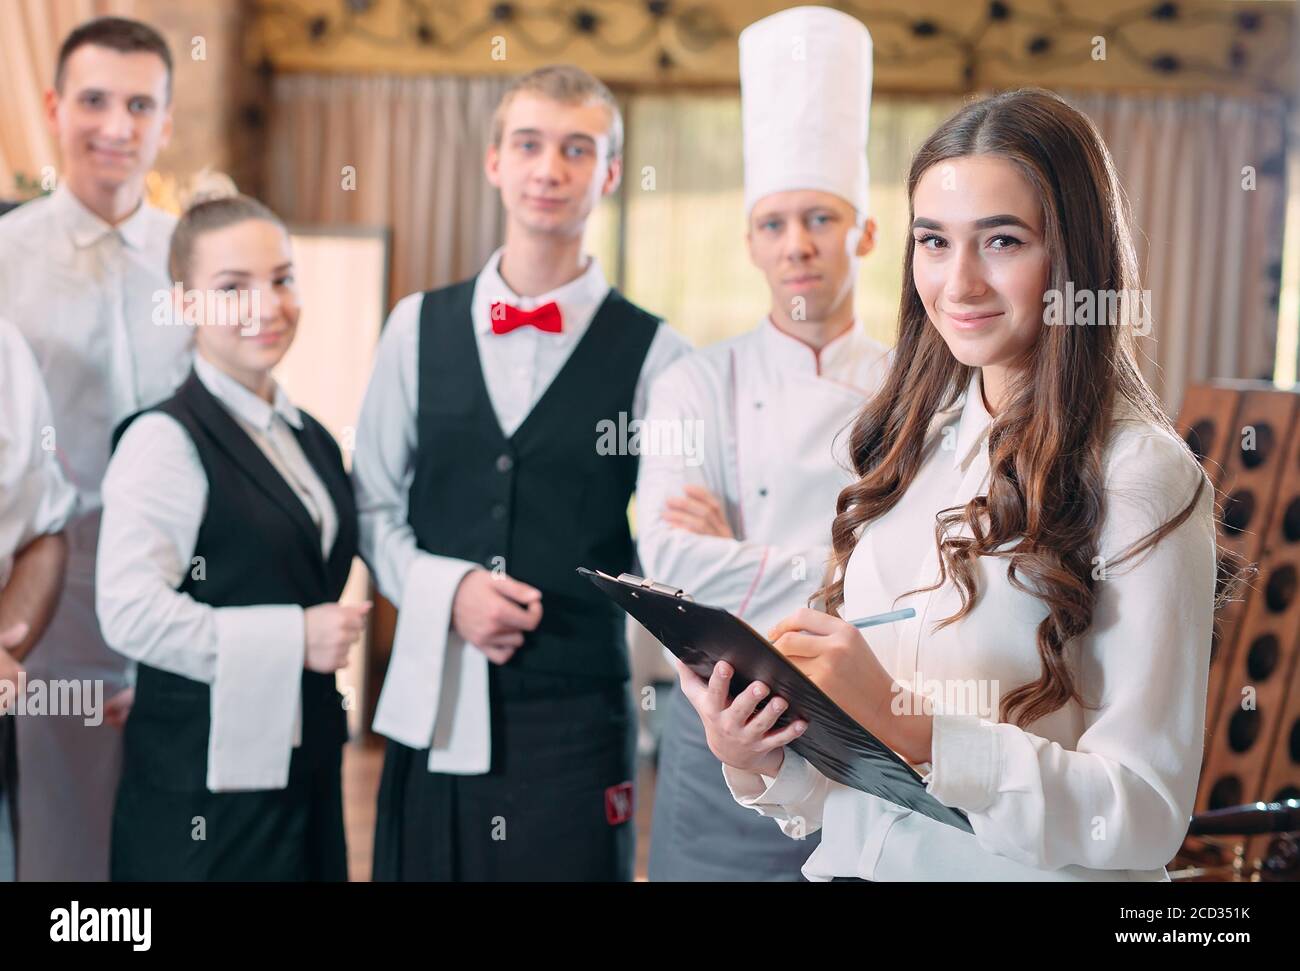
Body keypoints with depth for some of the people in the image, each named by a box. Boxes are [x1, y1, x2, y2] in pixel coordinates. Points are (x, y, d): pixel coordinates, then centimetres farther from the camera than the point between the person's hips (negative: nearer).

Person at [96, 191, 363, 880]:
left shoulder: (310, 439, 12)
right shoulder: (164, 440, -13)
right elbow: (130, 610, -21)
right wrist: (290, 638, -19)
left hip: (304, 761, 7)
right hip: (207, 778, -7)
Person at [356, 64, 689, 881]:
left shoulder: (656, 355, -6)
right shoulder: (419, 328, 6)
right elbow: (375, 505, 9)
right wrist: (448, 589, -6)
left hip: (579, 715, -3)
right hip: (434, 710, 3)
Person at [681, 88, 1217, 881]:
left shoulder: (1140, 475, -9)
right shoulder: (911, 444, 7)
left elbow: (1148, 814, -12)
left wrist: (908, 727, -20)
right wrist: (757, 761, -7)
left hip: (1025, 872, -3)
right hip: (848, 865, 3)